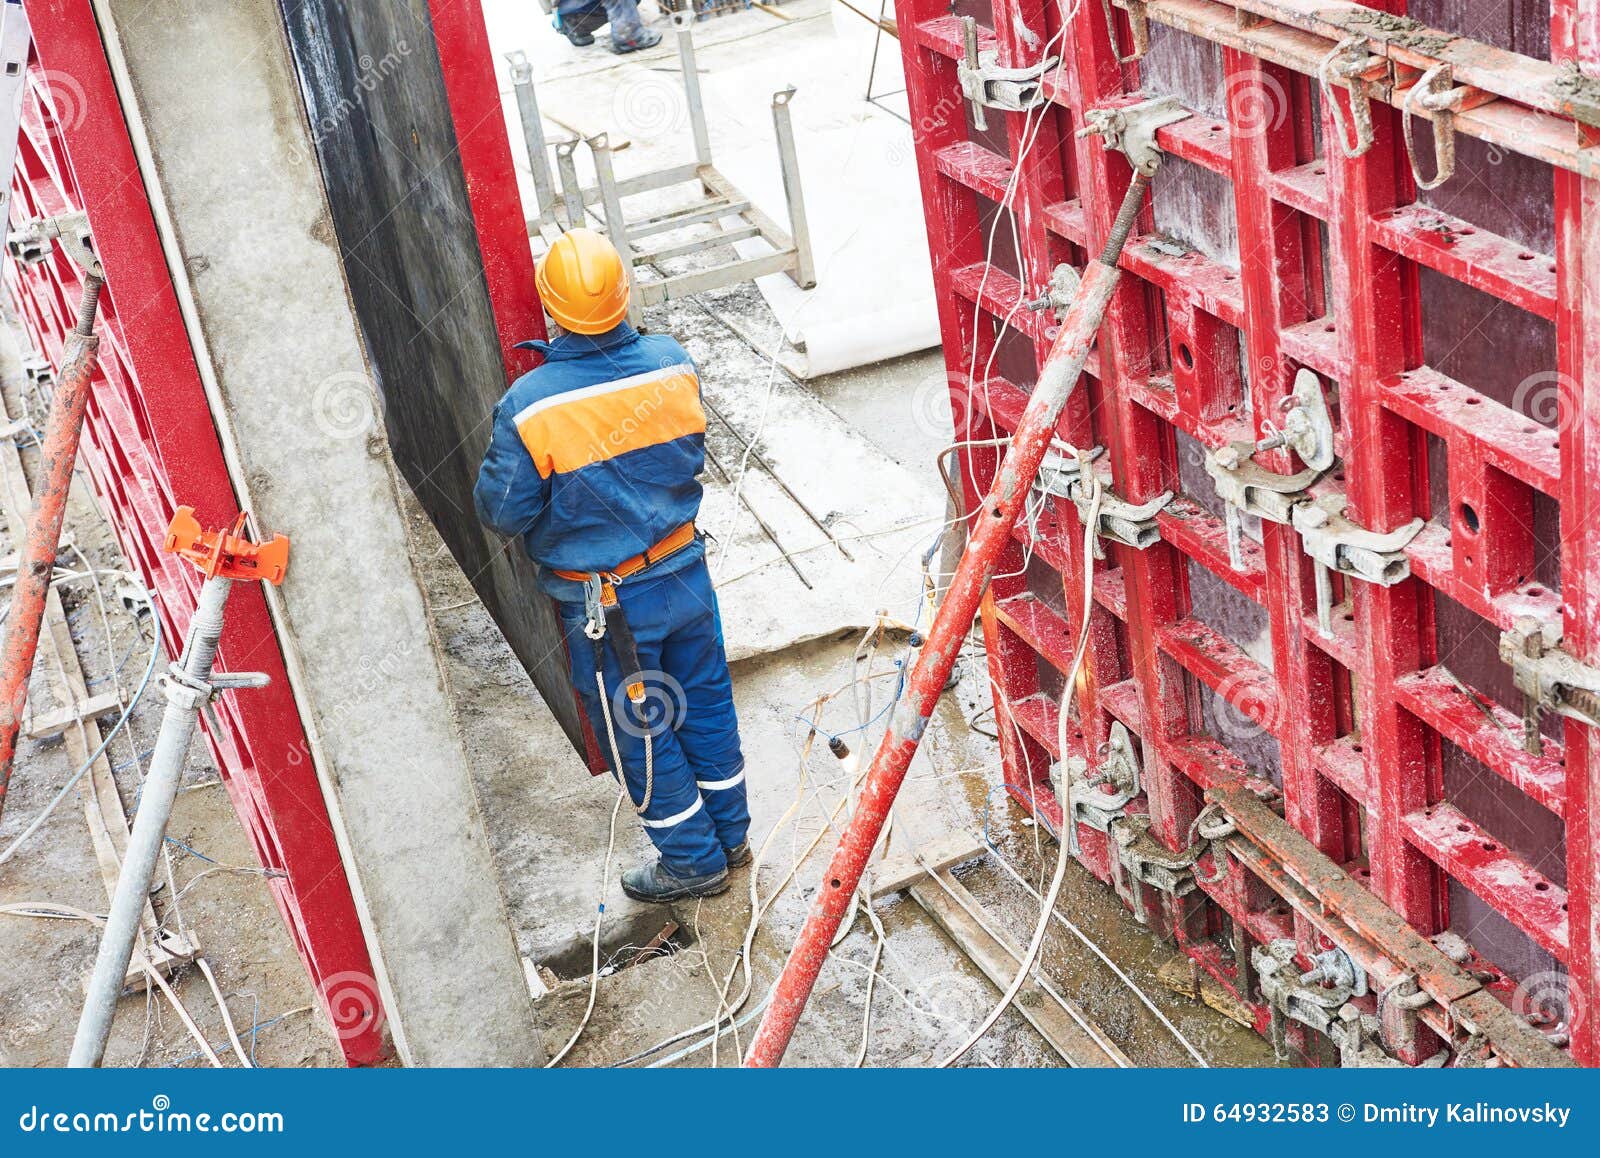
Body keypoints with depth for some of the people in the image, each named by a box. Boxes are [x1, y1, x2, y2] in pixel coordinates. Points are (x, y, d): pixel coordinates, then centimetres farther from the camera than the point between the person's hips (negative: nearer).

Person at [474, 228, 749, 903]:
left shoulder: (531, 407, -26)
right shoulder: (671, 364, -12)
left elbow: (502, 514, -15)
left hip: (606, 605, -4)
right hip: (684, 572, 5)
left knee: (638, 734, 15)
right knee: (706, 702, 23)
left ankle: (692, 862, 31)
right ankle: (731, 835, 41)